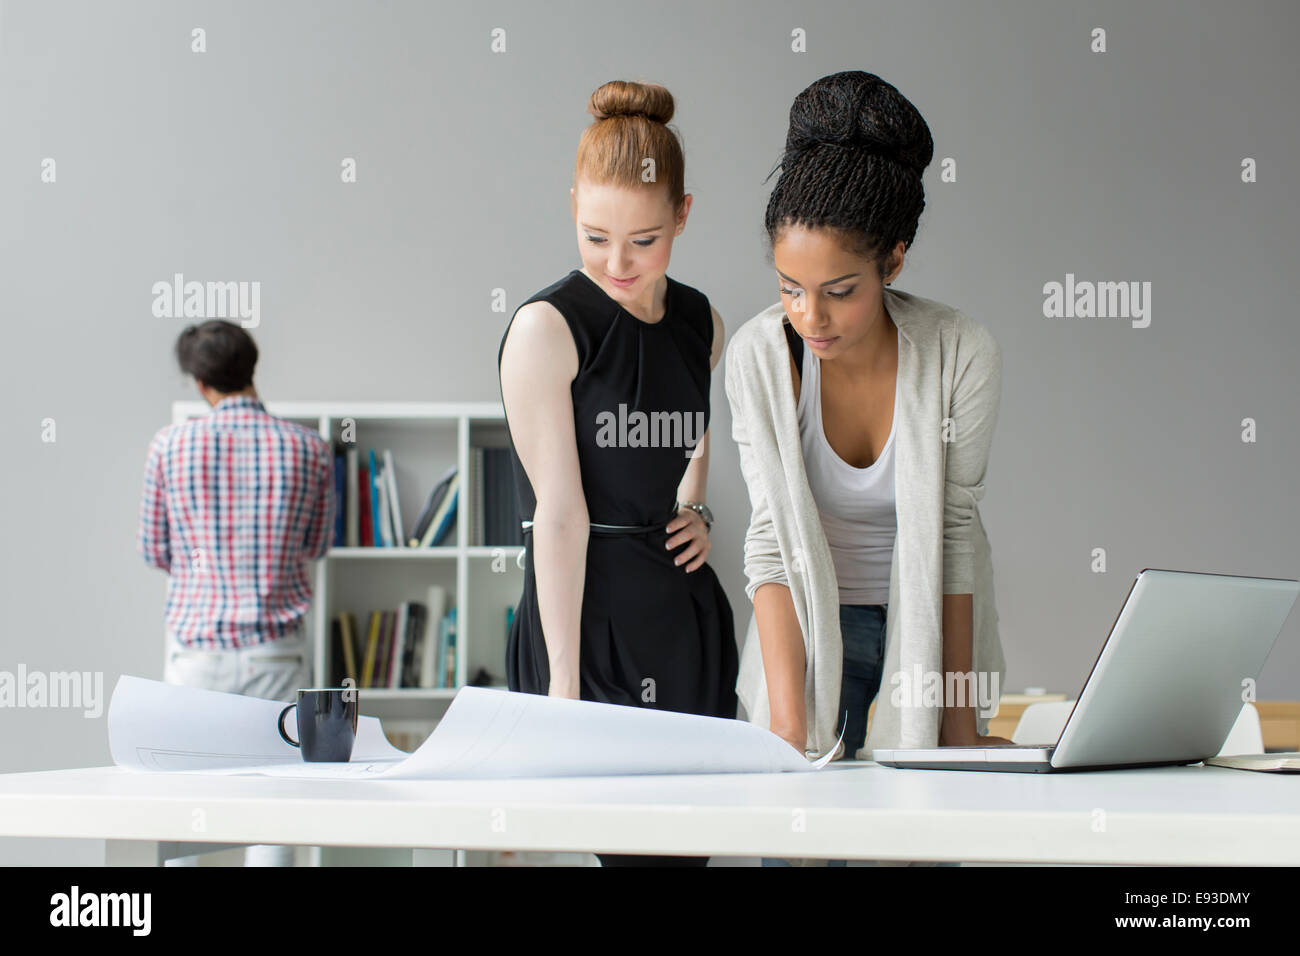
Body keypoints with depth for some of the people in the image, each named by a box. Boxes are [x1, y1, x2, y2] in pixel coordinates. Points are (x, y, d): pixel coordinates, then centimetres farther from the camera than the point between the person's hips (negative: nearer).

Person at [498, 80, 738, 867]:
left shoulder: (703, 325, 9)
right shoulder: (547, 327, -9)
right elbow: (560, 512, -13)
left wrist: (696, 509, 12)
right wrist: (563, 680, -16)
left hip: (688, 616, 6)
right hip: (588, 613, -6)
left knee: (695, 836, 5)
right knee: (645, 850, -9)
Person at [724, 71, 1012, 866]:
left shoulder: (962, 354, -20)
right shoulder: (760, 353, -17)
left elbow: (953, 532, -12)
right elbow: (774, 540, -17)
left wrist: (961, 713, -10)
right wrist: (787, 721, -25)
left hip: (930, 621, 0)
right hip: (811, 626, 1)